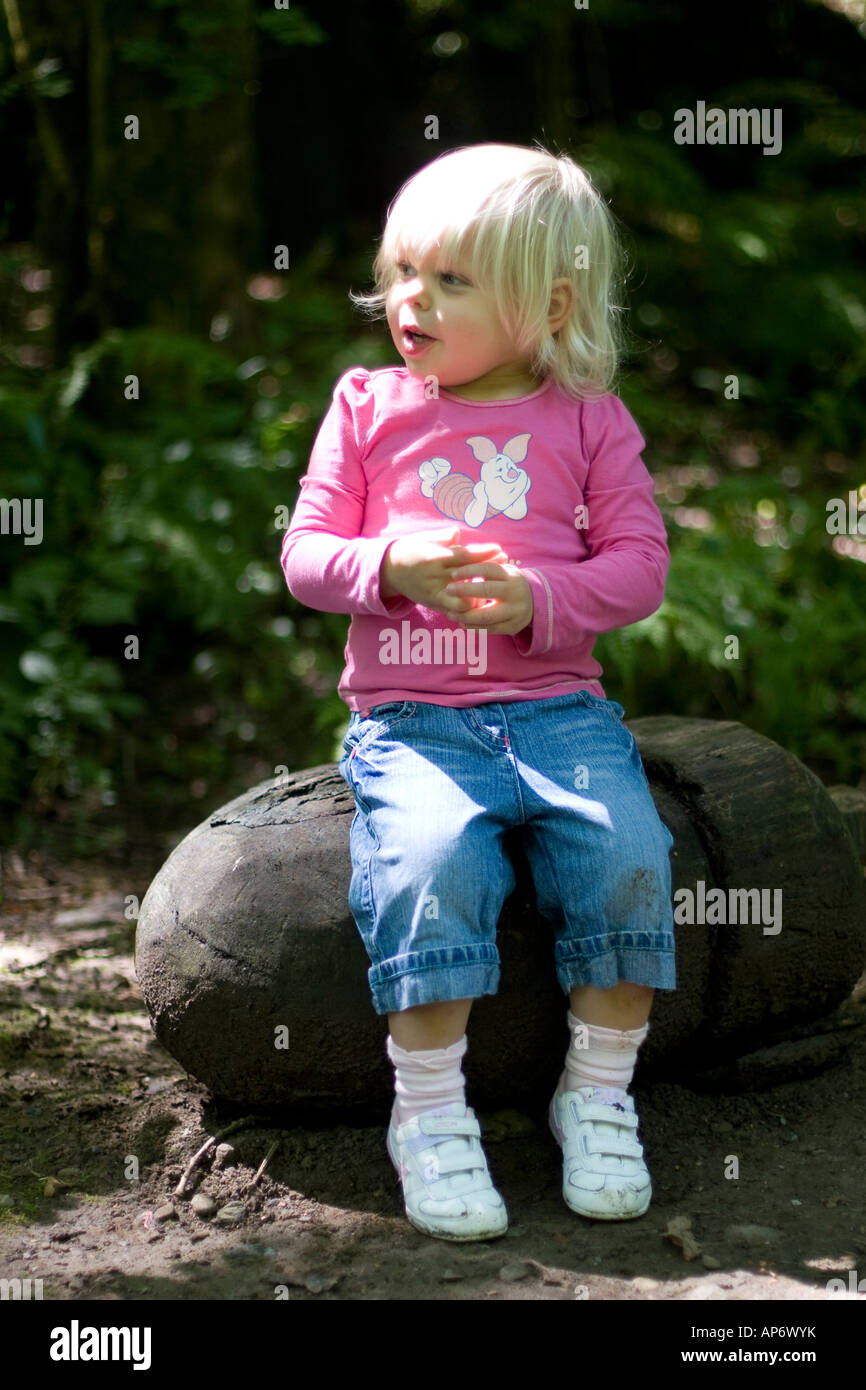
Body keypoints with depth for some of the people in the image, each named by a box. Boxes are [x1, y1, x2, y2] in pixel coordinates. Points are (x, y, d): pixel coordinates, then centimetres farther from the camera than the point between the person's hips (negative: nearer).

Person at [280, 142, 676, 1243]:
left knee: (627, 849, -24)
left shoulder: (588, 419, 7)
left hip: (557, 705, 1)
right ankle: (428, 1111, -14)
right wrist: (389, 568, -15)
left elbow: (638, 564, 2)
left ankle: (599, 1092, -4)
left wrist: (535, 597, -16)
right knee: (429, 853, -29)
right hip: (408, 715, -1)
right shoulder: (369, 407, 9)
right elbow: (304, 554, 6)